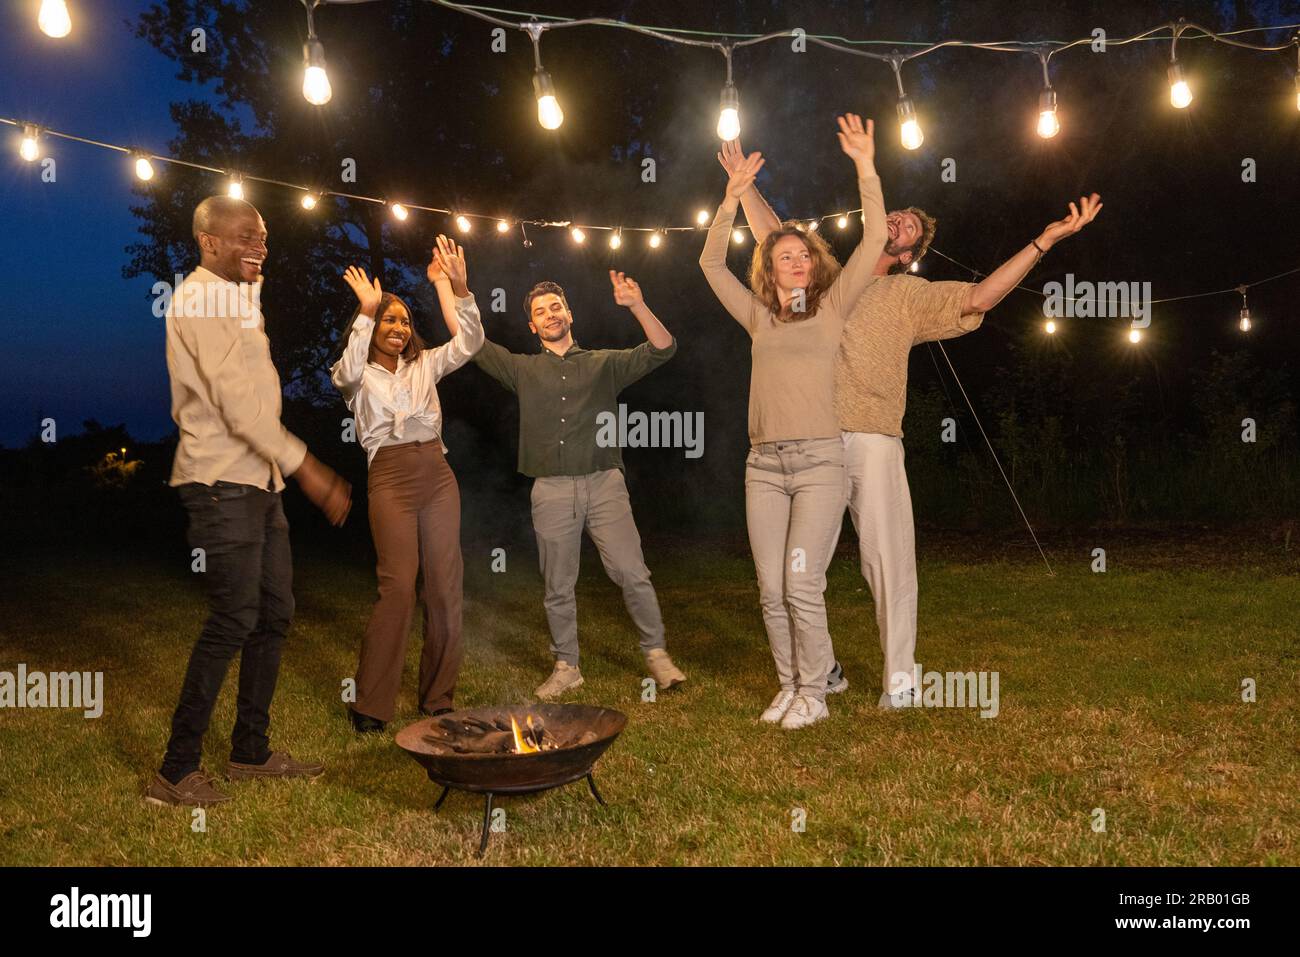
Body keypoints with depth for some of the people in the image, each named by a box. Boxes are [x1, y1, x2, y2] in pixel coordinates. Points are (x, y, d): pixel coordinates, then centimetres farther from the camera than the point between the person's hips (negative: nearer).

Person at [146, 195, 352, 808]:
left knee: (274, 614, 10)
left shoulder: (234, 298, 21)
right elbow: (236, 400, -19)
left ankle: (250, 751, 21)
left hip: (257, 481, 10)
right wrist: (304, 465, -20)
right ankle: (176, 771, 1)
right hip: (223, 482, -10)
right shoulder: (200, 298, -10)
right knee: (233, 620, -9)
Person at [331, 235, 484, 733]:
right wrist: (366, 312, -22)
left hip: (437, 476, 4)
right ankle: (371, 704, -1)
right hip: (391, 478, -4)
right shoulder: (358, 376, 6)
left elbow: (470, 342, 4)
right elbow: (348, 373, -18)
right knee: (398, 587, -13)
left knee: (447, 586, 2)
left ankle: (438, 696, 14)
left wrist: (458, 289, -9)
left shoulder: (424, 365, 16)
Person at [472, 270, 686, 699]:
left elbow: (662, 349, -2)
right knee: (558, 587, 7)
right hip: (551, 490, 1)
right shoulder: (523, 369, 14)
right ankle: (566, 666, 21)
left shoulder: (604, 363, 10)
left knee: (632, 574, -6)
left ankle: (656, 653, 10)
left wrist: (637, 305, -16)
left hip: (604, 485, -1)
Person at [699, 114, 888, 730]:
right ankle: (789, 686, 19)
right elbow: (711, 263, 18)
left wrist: (865, 168, -3)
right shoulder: (759, 318, 16)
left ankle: (814, 692, 5)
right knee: (771, 590, 4)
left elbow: (874, 240, 2)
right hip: (763, 464, 4)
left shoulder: (832, 307, 8)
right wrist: (733, 198, 11)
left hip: (819, 460, -4)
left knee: (802, 584, -10)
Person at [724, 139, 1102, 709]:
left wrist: (1044, 240, -5)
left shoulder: (911, 296, 13)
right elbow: (773, 237, 28)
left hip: (872, 441, -2)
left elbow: (977, 299, 0)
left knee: (887, 558, -6)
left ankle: (899, 677, 3)